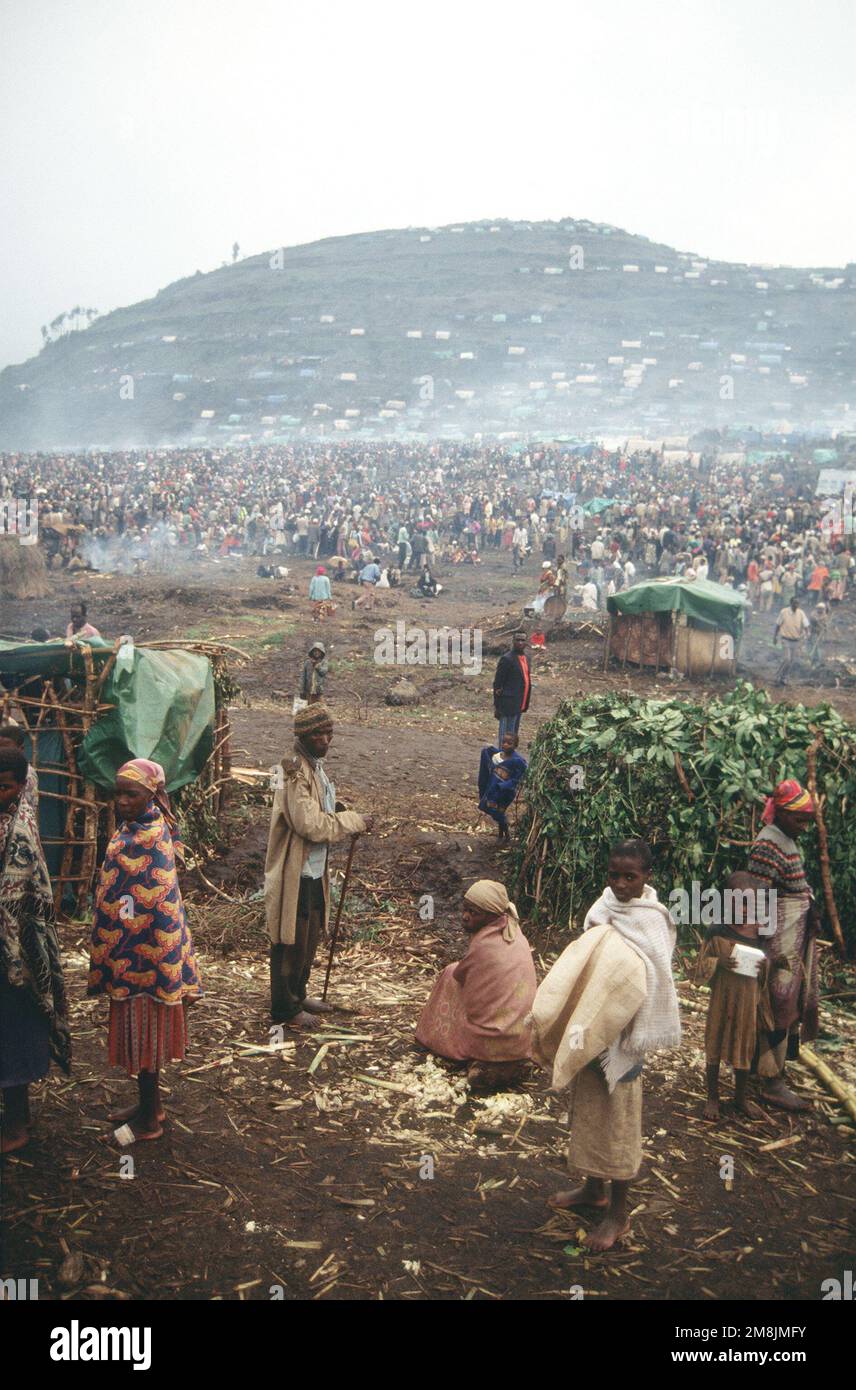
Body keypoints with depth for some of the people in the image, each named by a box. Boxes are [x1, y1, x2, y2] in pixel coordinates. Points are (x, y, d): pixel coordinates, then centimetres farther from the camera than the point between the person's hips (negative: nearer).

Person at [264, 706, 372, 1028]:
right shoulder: (295, 772, -22)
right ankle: (285, 1008, 21)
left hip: (314, 871, 10)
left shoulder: (316, 766, 8)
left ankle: (298, 995, 38)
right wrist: (354, 821, -18)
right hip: (295, 874, -10)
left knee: (310, 938, 21)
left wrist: (337, 814, 2)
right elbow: (310, 824, -27)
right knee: (291, 942, 5)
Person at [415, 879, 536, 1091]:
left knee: (451, 974, 11)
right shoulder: (518, 936, 3)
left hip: (490, 1043, -6)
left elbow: (459, 975, 2)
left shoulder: (483, 943, -16)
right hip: (523, 1044, 6)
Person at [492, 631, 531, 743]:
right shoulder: (506, 659, -14)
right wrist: (497, 706, -13)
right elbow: (497, 684, -13)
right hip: (508, 704, -8)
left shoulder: (526, 658, 12)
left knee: (513, 733, 17)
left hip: (519, 704, 8)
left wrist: (525, 704, 17)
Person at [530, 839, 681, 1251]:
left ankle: (618, 1213, 19)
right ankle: (594, 1187, 39)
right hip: (589, 1034, 7)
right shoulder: (606, 905, 2)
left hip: (621, 1037, -7)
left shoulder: (651, 922, -18)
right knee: (588, 1110, 19)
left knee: (618, 1120, 5)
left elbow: (651, 986, -19)